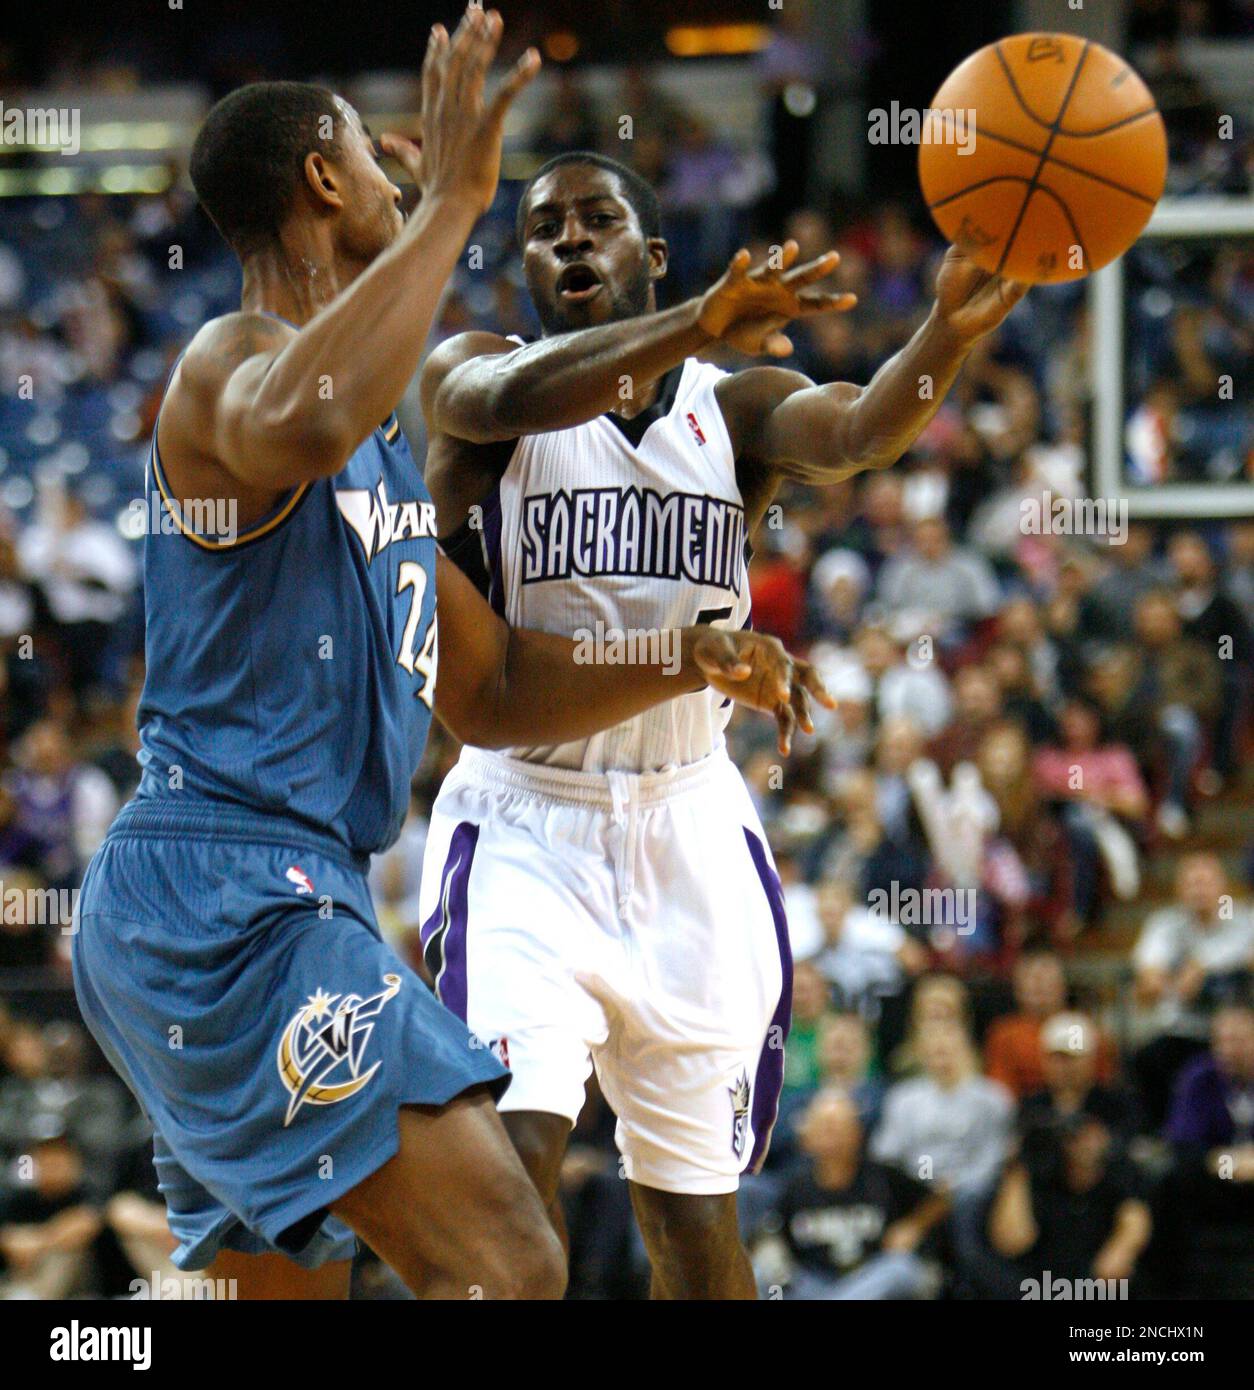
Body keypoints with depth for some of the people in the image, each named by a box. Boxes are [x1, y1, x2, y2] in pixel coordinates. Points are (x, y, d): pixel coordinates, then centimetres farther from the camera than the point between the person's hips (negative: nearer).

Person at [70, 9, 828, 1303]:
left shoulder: (383, 443, 22)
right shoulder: (233, 360, -8)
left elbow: (488, 691, 29)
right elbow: (301, 426, -36)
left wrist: (688, 661, 16)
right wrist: (451, 204, -29)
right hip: (224, 881, -11)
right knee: (504, 1266, -20)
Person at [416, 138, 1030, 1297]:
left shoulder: (738, 404, 4)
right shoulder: (471, 377, -2)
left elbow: (857, 432, -18)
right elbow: (510, 397, -28)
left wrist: (950, 334, -42)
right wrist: (695, 325, -45)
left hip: (688, 824, 3)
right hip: (525, 820, -3)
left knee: (696, 1208, 9)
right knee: (513, 1149, -23)